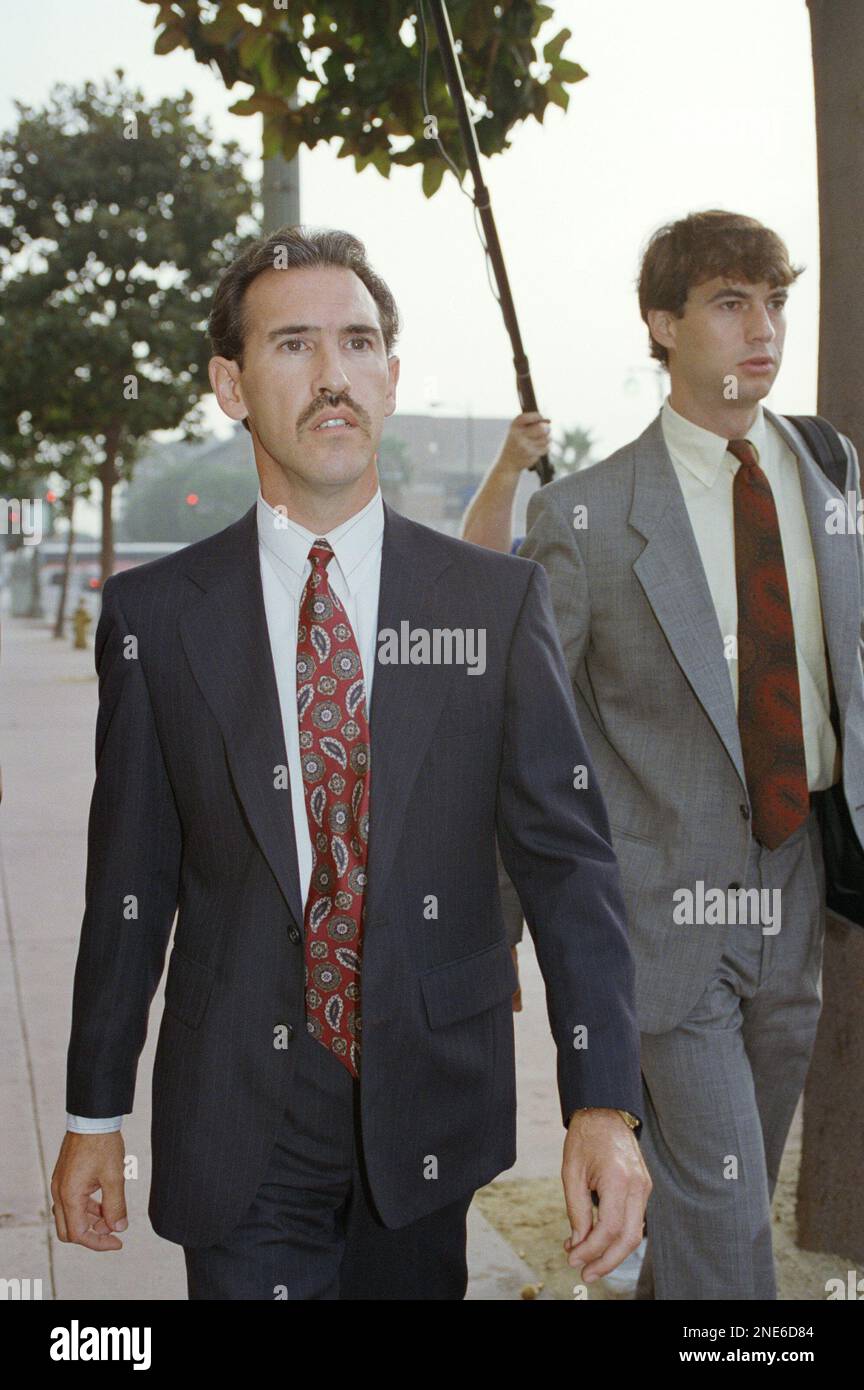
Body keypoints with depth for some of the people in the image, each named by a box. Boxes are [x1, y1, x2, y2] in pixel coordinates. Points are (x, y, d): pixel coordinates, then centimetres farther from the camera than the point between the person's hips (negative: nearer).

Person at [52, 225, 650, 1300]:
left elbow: (565, 855, -4)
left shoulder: (498, 598, -2)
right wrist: (95, 1113, 7)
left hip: (432, 1112, 1)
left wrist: (603, 1103, -13)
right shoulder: (154, 614, -2)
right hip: (239, 1121, -1)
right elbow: (129, 878, 3)